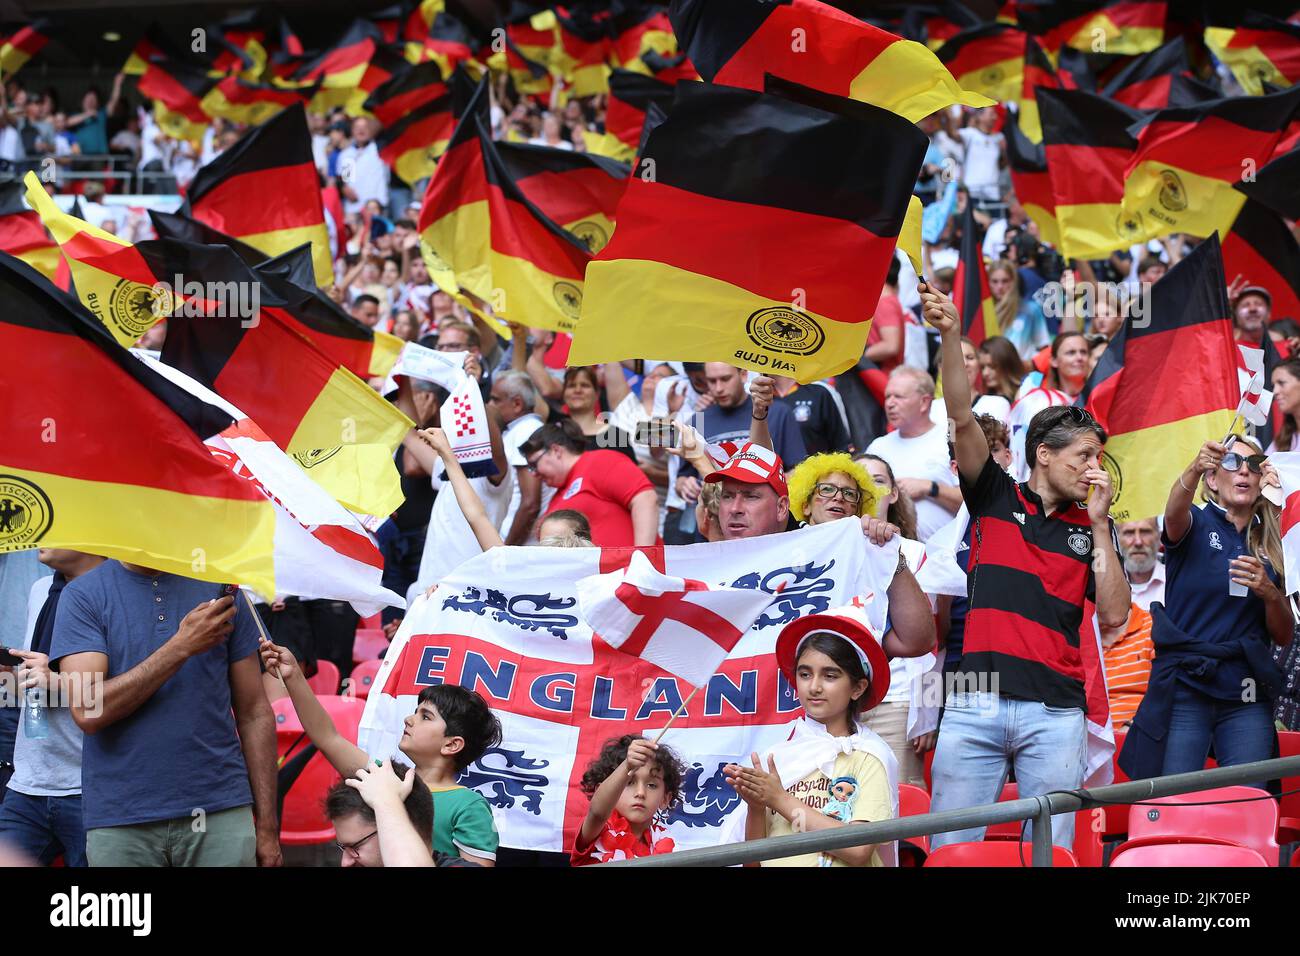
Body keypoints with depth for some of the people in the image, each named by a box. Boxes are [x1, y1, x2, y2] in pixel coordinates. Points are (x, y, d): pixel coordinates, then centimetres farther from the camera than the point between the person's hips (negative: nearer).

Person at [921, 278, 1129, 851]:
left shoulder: (1091, 529, 15)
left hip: (1054, 712, 1)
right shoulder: (996, 497, 12)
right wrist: (950, 336, -14)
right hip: (974, 702, -1)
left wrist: (1098, 525, 2)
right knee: (951, 849, -3)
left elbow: (1114, 615, 4)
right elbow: (963, 421, -1)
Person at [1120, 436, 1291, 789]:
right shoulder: (1196, 525, 4)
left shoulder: (1269, 545, 14)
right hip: (1184, 690, -3)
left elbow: (1283, 637, 14)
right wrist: (1195, 469, -43)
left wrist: (1270, 593, -7)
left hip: (1247, 697, 3)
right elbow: (1174, 513, -22)